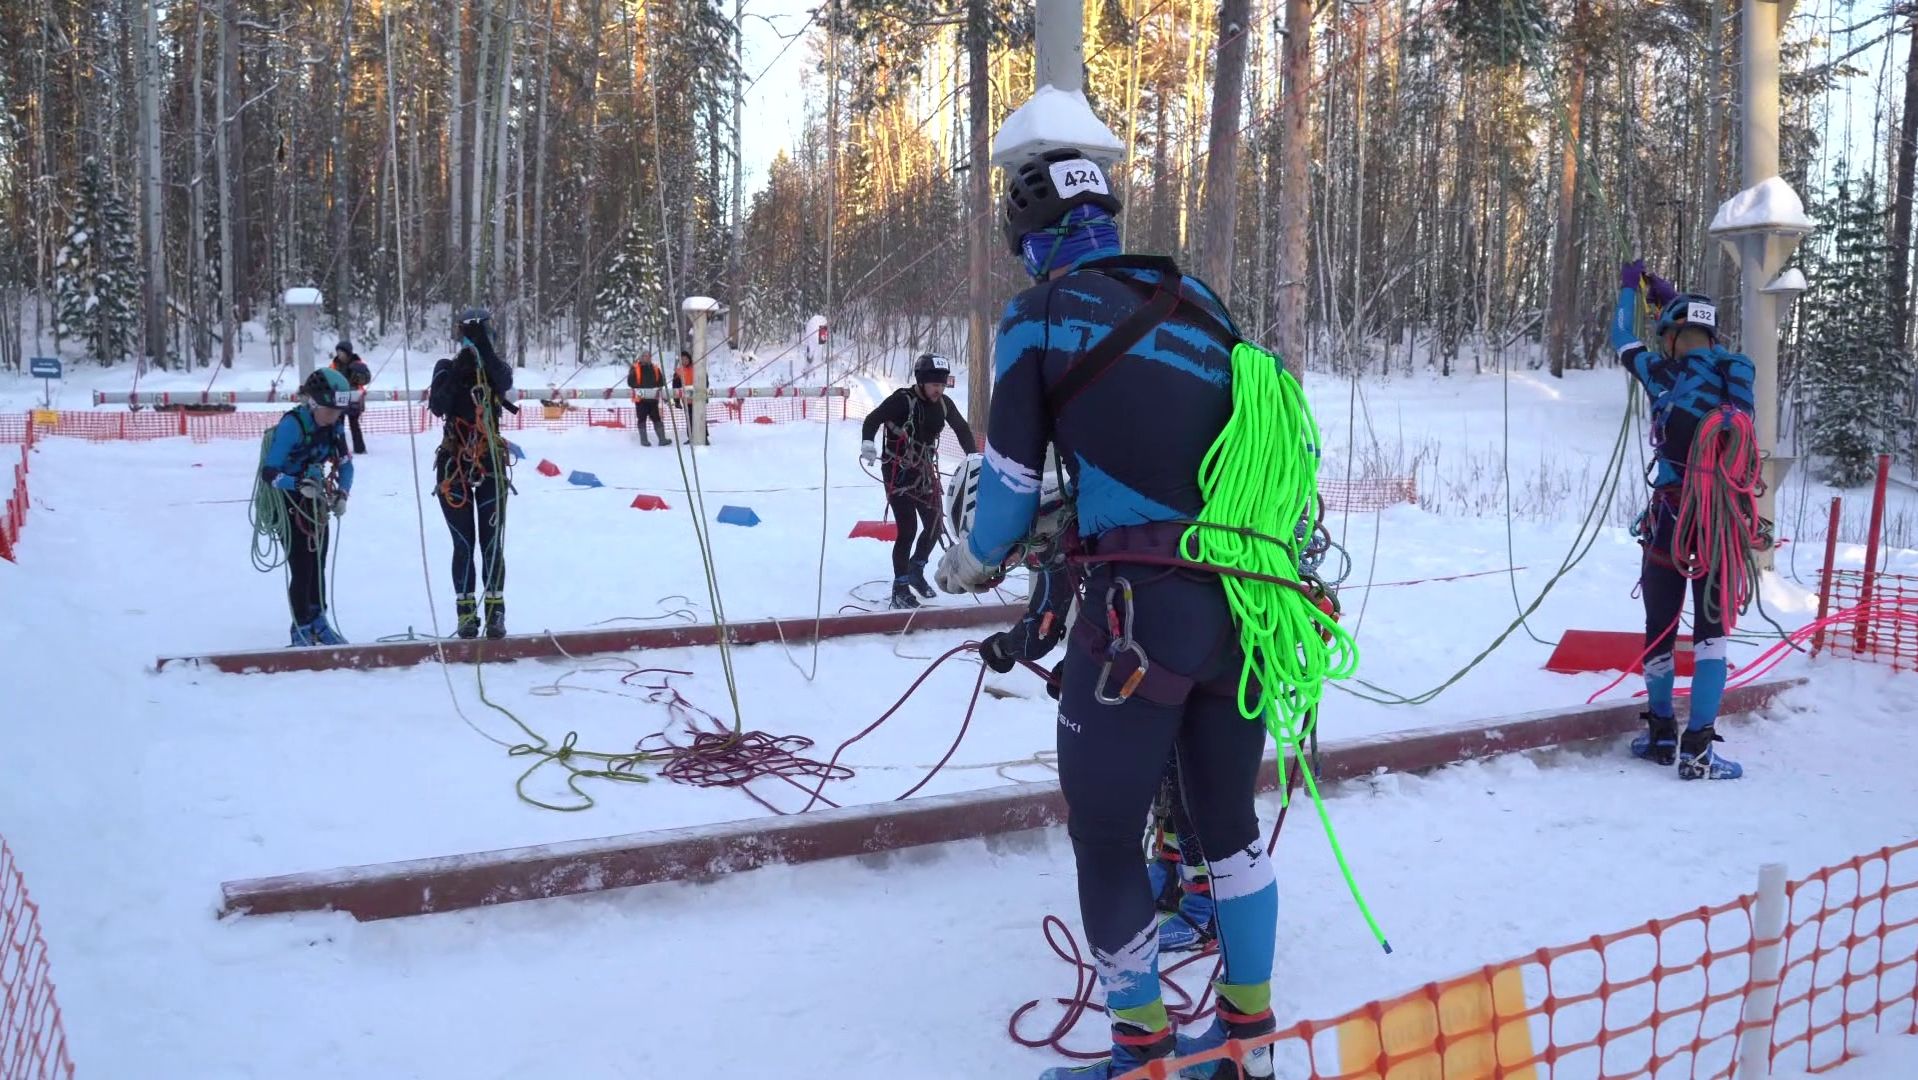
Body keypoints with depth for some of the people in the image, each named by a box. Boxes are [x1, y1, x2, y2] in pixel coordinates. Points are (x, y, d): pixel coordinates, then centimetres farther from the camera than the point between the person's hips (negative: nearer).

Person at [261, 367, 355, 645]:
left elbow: (345, 463, 8)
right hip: (288, 504, -6)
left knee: (318, 565, 13)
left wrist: (342, 494, -8)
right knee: (301, 569, -6)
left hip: (318, 502, 6)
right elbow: (268, 473, -26)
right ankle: (301, 630, 8)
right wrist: (299, 484, -43)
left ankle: (318, 622, 28)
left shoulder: (333, 426, -4)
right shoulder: (291, 425, -24)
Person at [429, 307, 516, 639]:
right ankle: (466, 612, 6)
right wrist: (458, 373, -22)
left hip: (491, 463, 0)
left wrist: (483, 348, -30)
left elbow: (505, 381, -21)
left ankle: (496, 611, 4)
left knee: (492, 543, 0)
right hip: (453, 464, 0)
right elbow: (437, 406, -12)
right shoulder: (447, 368, 4)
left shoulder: (496, 368, 4)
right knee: (464, 544, 1)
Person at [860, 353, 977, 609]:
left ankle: (916, 571, 33)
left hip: (925, 472, 6)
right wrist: (868, 442, -36)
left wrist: (974, 455, 0)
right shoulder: (902, 399, -17)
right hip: (898, 472, -6)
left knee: (934, 527, 7)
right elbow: (873, 419, -18)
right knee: (908, 530, -10)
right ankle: (900, 589, 2)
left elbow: (961, 428, 11)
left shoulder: (943, 403, -1)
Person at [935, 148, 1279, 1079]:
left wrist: (974, 562, 22)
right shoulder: (1198, 300, 14)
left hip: (1141, 606, -6)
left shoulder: (1042, 313, 1)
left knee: (1105, 835, 9)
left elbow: (1013, 478, 2)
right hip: (1251, 599, 6)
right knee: (1229, 817, 21)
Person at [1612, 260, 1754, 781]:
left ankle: (1662, 733, 24)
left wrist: (1630, 288, 35)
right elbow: (1703, 351, 29)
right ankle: (1697, 749, -4)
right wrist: (1669, 297, 41)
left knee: (1660, 627, 12)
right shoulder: (1738, 370, 6)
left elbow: (1623, 341, 18)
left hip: (1673, 515, -1)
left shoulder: (1665, 373, -1)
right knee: (1711, 632, 2)